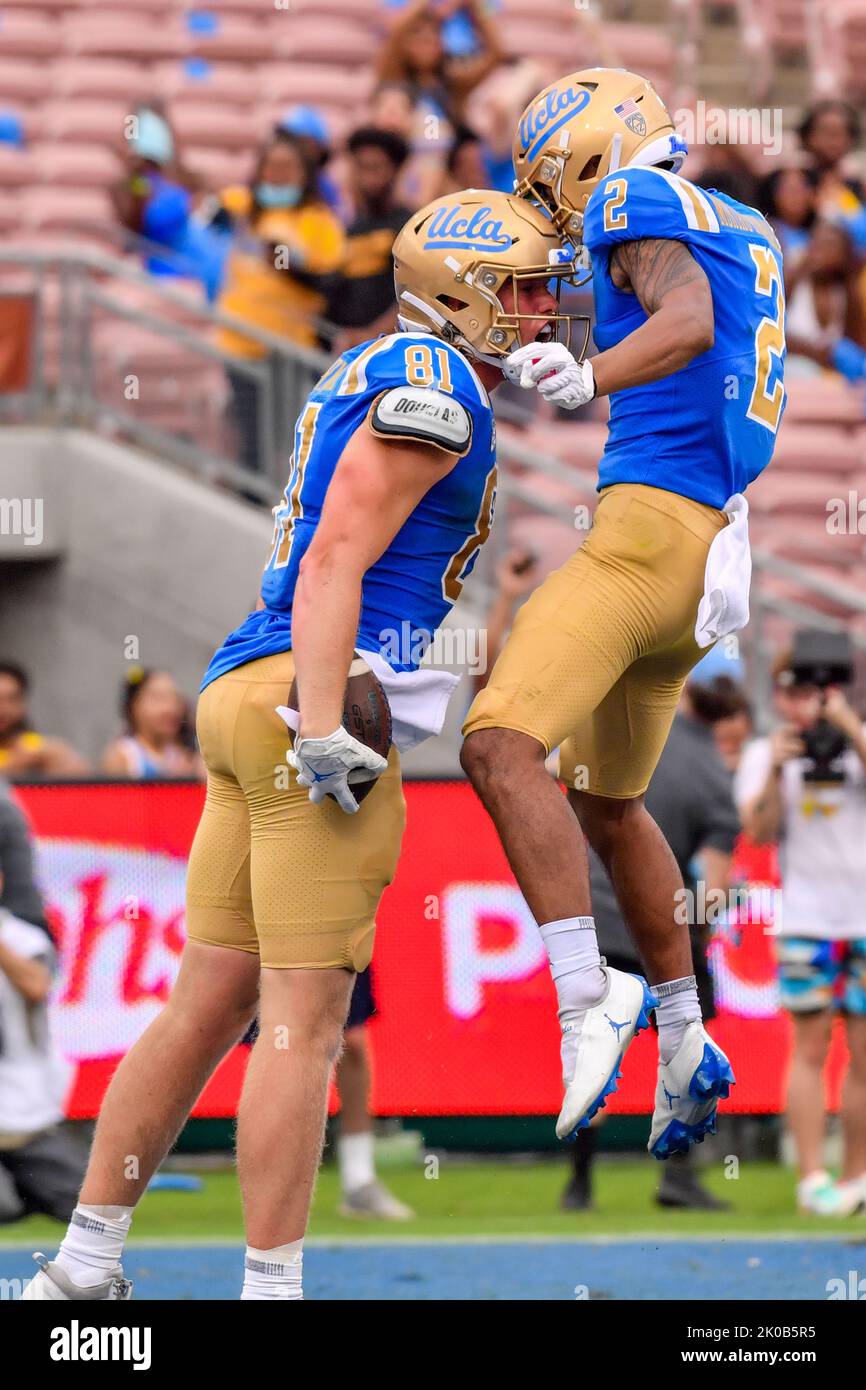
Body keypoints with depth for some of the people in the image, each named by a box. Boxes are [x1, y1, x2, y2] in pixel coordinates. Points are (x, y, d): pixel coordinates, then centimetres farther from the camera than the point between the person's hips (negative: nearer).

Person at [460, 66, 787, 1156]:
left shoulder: (639, 200, -4)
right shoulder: (744, 232, 22)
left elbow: (688, 321, -24)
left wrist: (591, 377, -38)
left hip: (651, 525, -10)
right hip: (713, 539, 10)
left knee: (502, 746, -22)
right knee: (604, 801, 22)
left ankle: (589, 1007, -32)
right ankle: (684, 1048, 28)